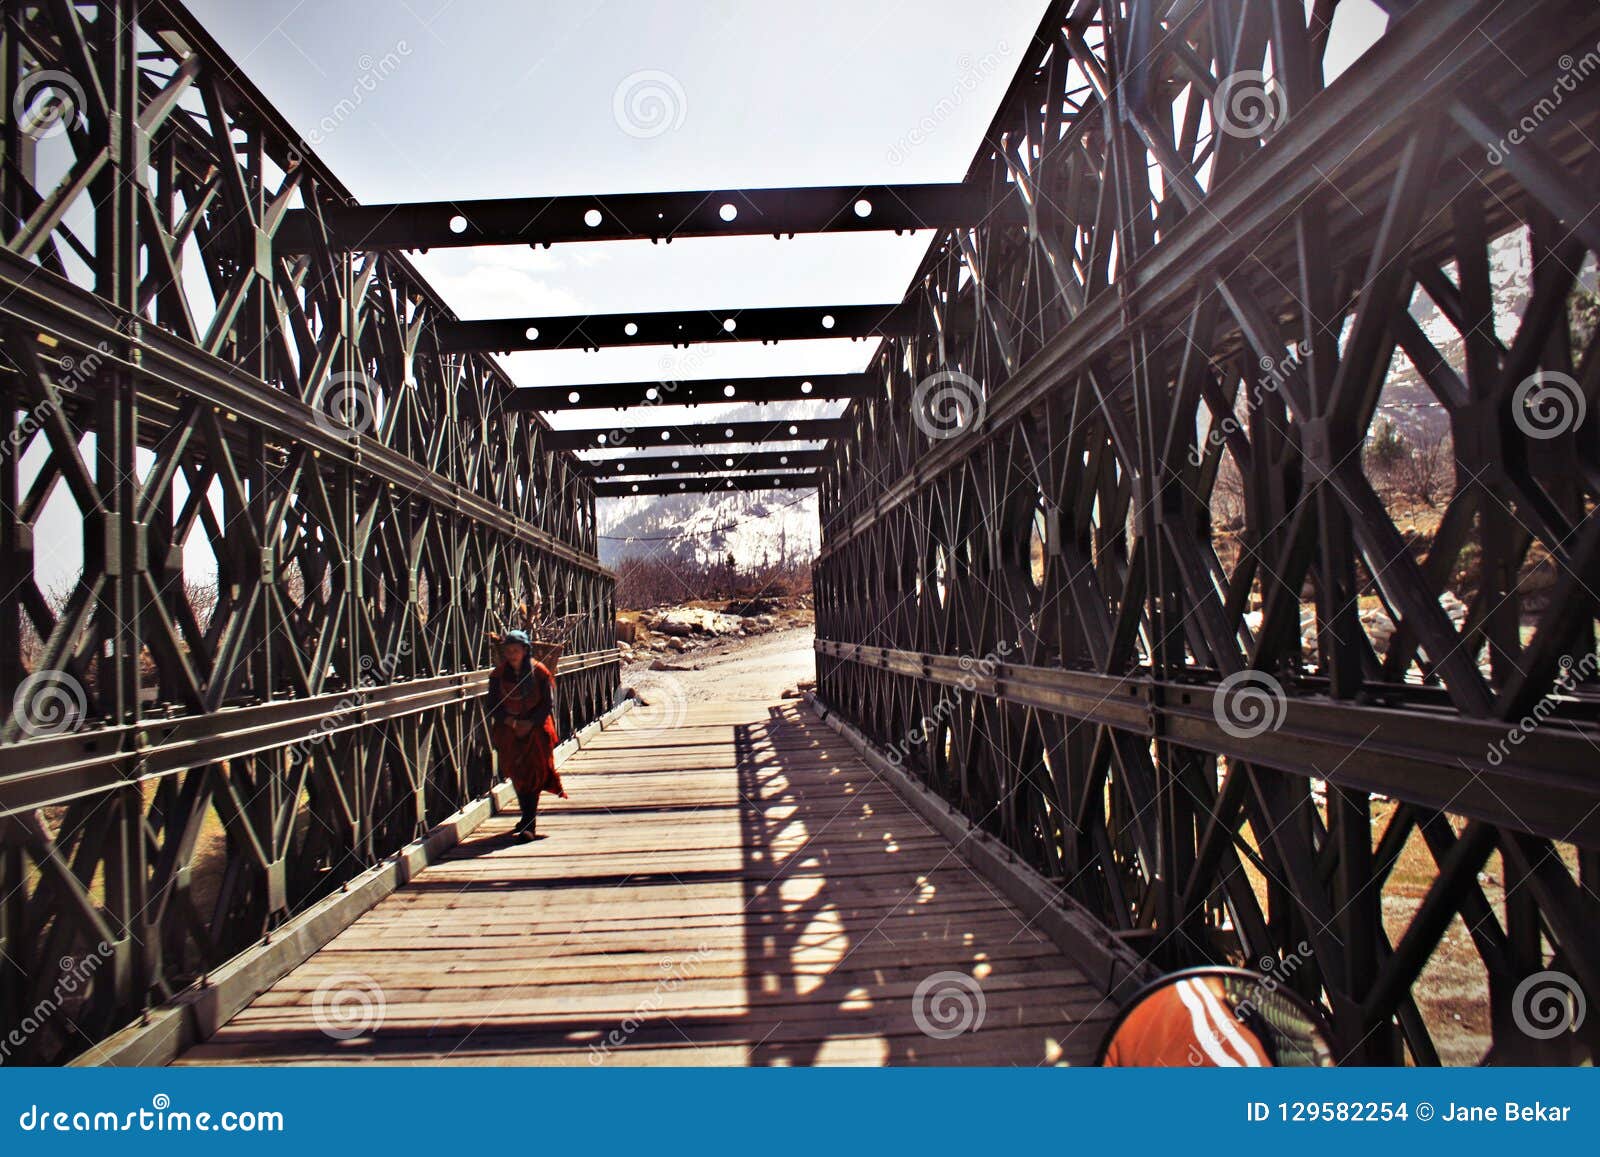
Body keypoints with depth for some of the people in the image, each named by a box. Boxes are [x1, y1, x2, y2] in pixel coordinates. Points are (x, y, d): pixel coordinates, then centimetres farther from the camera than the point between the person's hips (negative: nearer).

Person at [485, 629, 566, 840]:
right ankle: (528, 820, 23)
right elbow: (493, 706, 1)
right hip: (509, 731, 3)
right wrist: (513, 722, -14)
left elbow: (548, 703, -5)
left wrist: (529, 724, -16)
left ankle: (528, 825, -8)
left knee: (533, 773, -7)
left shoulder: (539, 672, -5)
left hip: (536, 729, -3)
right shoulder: (498, 675, 1)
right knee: (517, 774, 8)